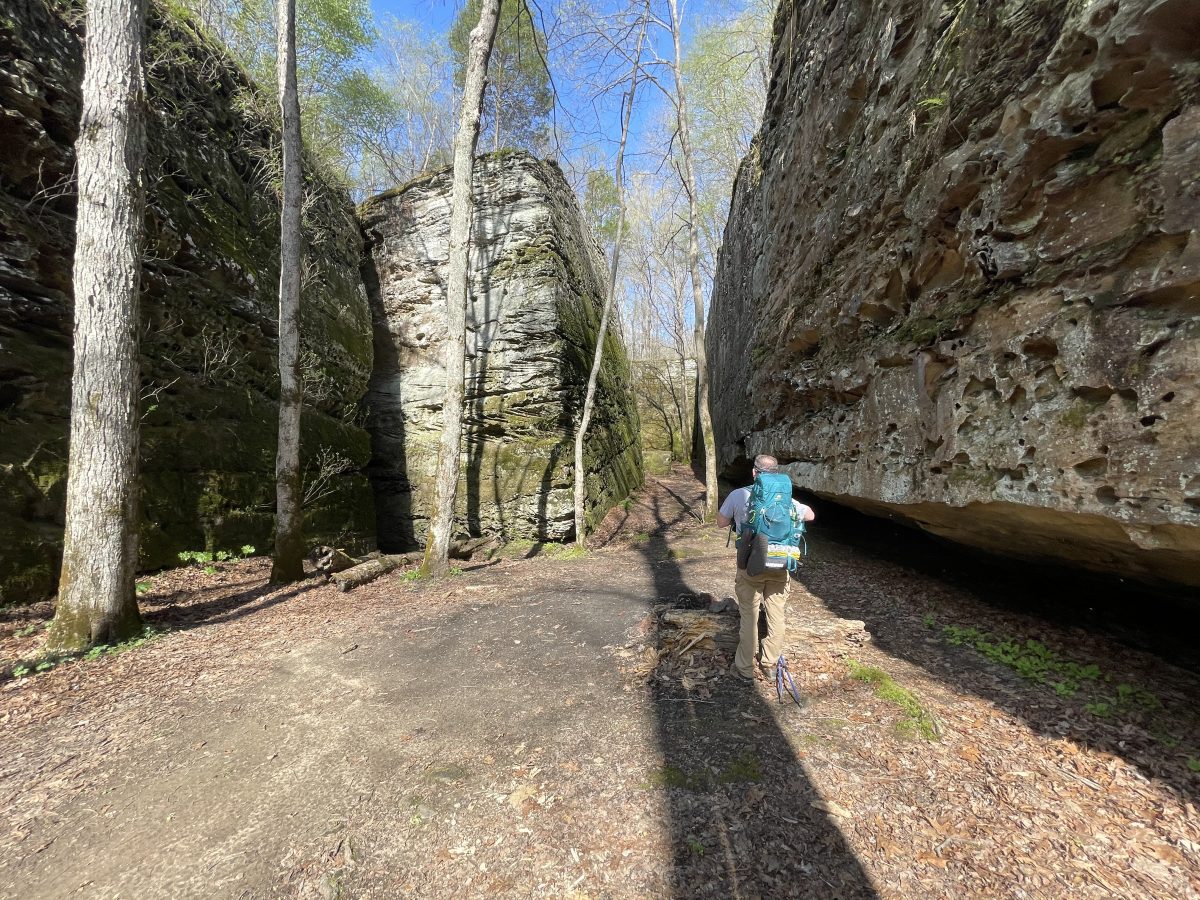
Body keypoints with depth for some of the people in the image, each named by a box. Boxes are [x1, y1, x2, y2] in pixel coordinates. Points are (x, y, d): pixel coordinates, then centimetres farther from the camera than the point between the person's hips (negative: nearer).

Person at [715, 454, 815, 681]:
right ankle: (770, 664, 28)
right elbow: (810, 516, 12)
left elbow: (721, 522, 2)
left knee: (749, 616, 10)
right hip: (779, 566, 2)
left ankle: (745, 666, 21)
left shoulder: (738, 495, -8)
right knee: (776, 616, 15)